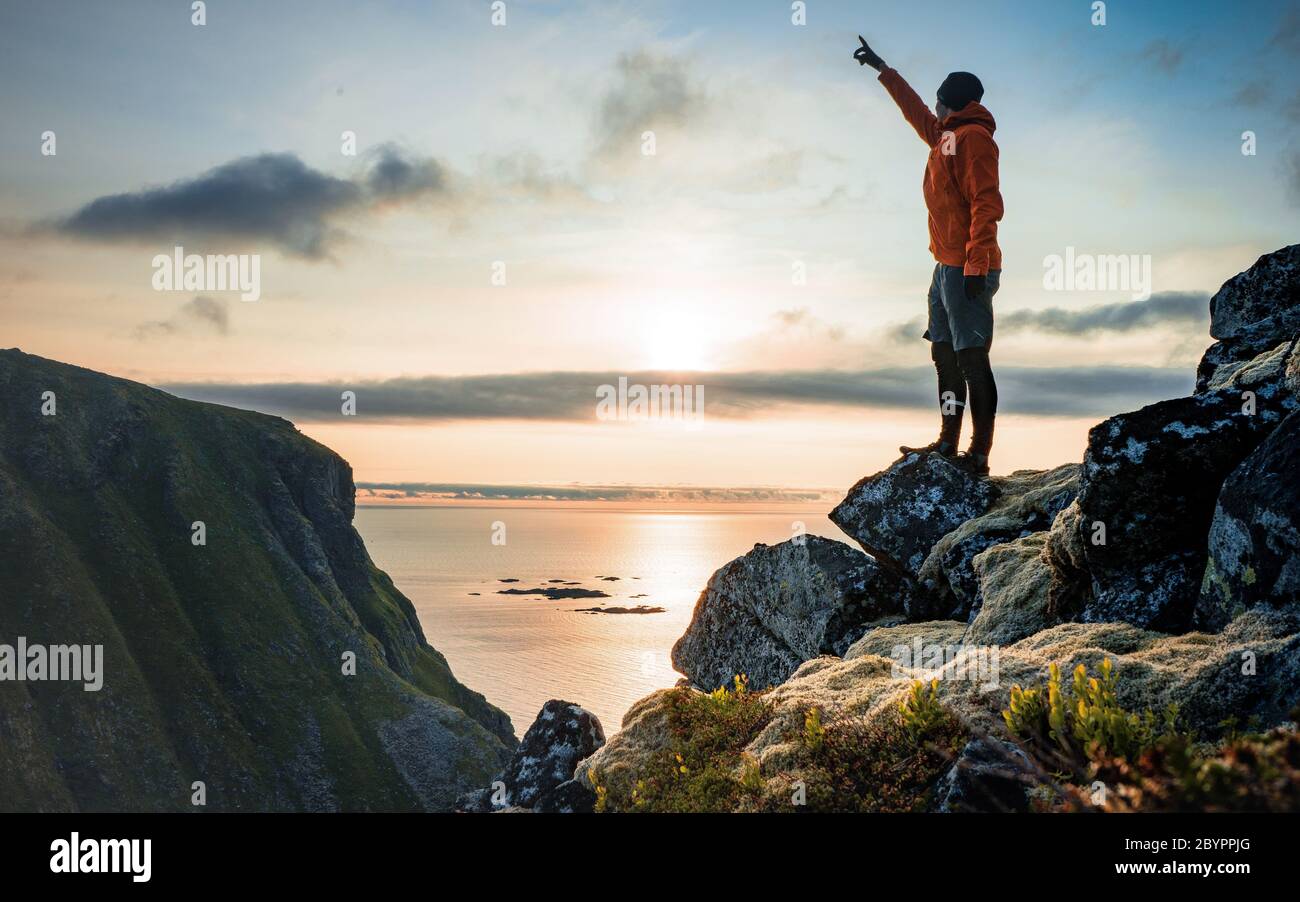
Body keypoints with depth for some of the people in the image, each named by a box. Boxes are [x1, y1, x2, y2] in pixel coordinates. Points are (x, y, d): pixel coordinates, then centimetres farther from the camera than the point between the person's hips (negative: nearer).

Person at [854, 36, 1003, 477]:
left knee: (972, 358, -10)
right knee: (945, 354, 11)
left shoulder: (973, 137, -9)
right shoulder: (947, 134, 19)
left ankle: (979, 455, -9)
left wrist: (976, 265, -24)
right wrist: (881, 69, 47)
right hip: (947, 265, 10)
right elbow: (914, 110, 38)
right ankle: (948, 443, 16)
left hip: (967, 269, -10)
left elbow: (985, 205, -18)